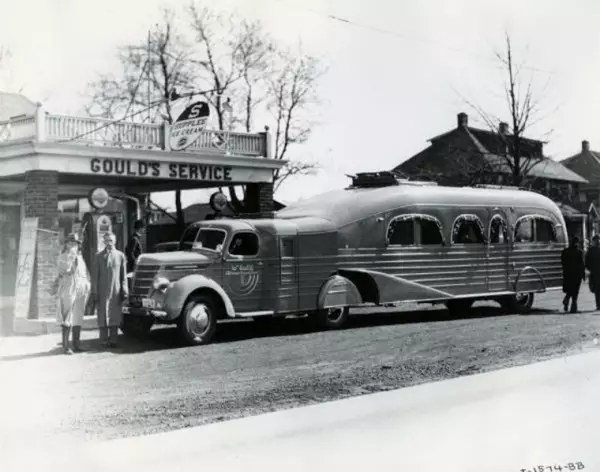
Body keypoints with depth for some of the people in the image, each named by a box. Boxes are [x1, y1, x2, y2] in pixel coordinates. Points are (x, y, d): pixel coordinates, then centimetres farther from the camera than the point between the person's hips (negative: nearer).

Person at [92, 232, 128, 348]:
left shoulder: (120, 256, 7)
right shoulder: (98, 257, 5)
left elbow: (124, 276, 7)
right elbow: (95, 276, 5)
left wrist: (125, 291, 2)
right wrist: (95, 293, -1)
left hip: (116, 291, 1)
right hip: (103, 292, -1)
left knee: (115, 316, 4)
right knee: (103, 317, 0)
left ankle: (113, 340, 11)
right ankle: (104, 341, 6)